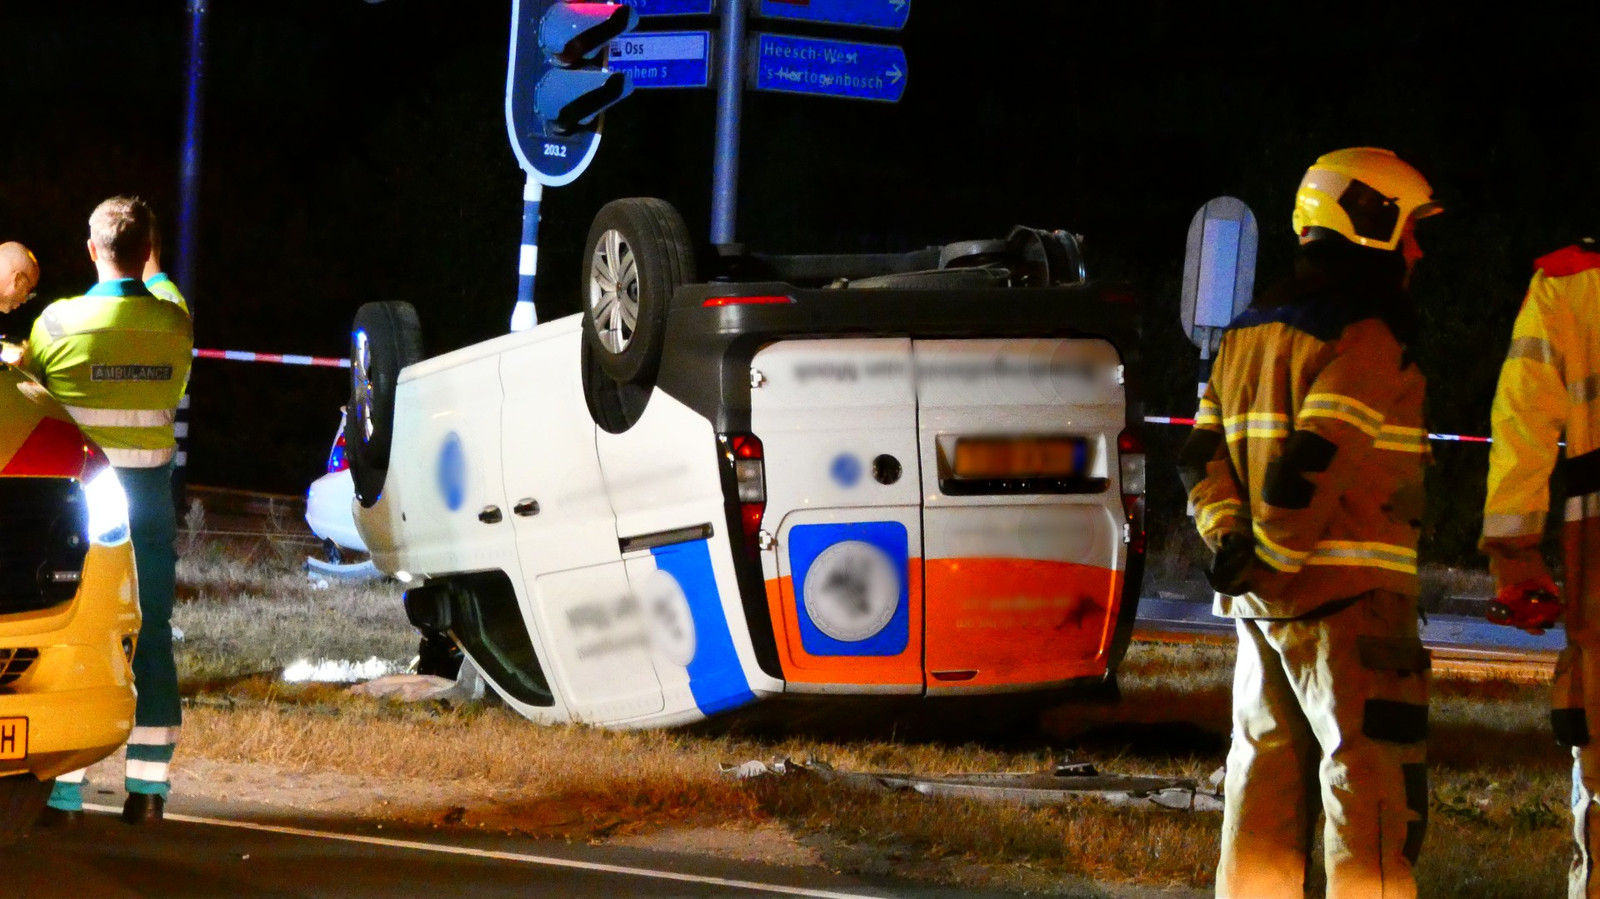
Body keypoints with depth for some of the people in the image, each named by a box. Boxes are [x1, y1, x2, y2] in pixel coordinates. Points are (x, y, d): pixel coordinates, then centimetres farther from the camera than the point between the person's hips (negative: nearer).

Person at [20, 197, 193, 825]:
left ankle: (62, 793, 1)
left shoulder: (59, 322, -12)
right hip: (151, 492, 2)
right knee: (152, 637, 8)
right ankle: (147, 790, 6)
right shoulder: (175, 326, -3)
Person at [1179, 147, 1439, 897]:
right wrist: (1275, 557, -13)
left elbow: (1203, 456, 11)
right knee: (1375, 779, -7)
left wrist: (1229, 540, 1)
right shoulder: (1369, 333, -12)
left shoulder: (1250, 331, 16)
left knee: (1268, 774, 11)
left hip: (1263, 606, 8)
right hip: (1348, 590, -8)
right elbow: (1316, 461, -21)